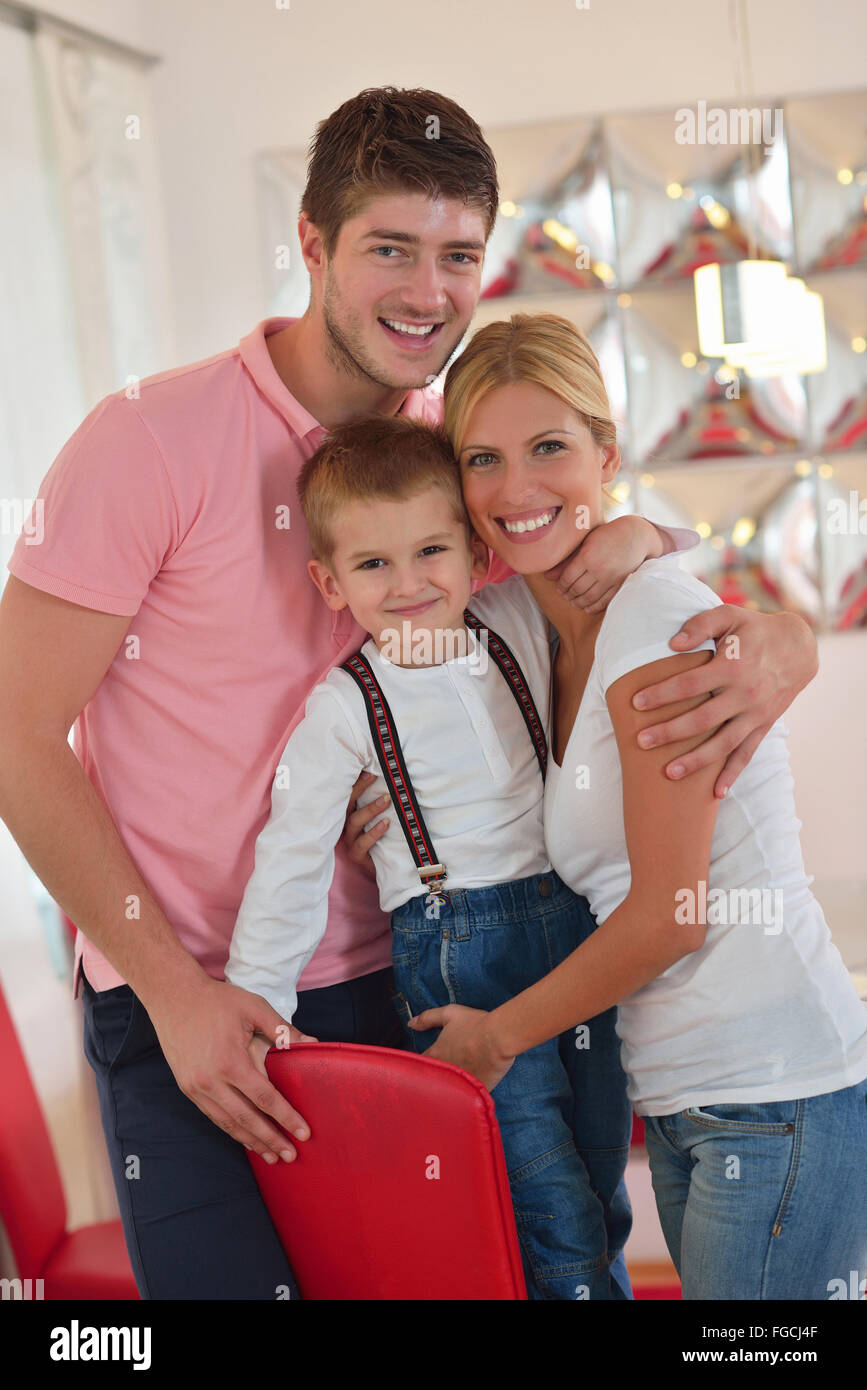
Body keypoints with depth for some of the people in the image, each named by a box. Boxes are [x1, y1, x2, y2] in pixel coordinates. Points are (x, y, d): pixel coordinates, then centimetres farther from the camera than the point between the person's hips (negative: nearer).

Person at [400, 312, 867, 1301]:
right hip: (679, 1105, 8)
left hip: (781, 1099, -8)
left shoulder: (658, 615, -13)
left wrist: (496, 1035, -2)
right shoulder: (558, 643, 13)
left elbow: (669, 915, -14)